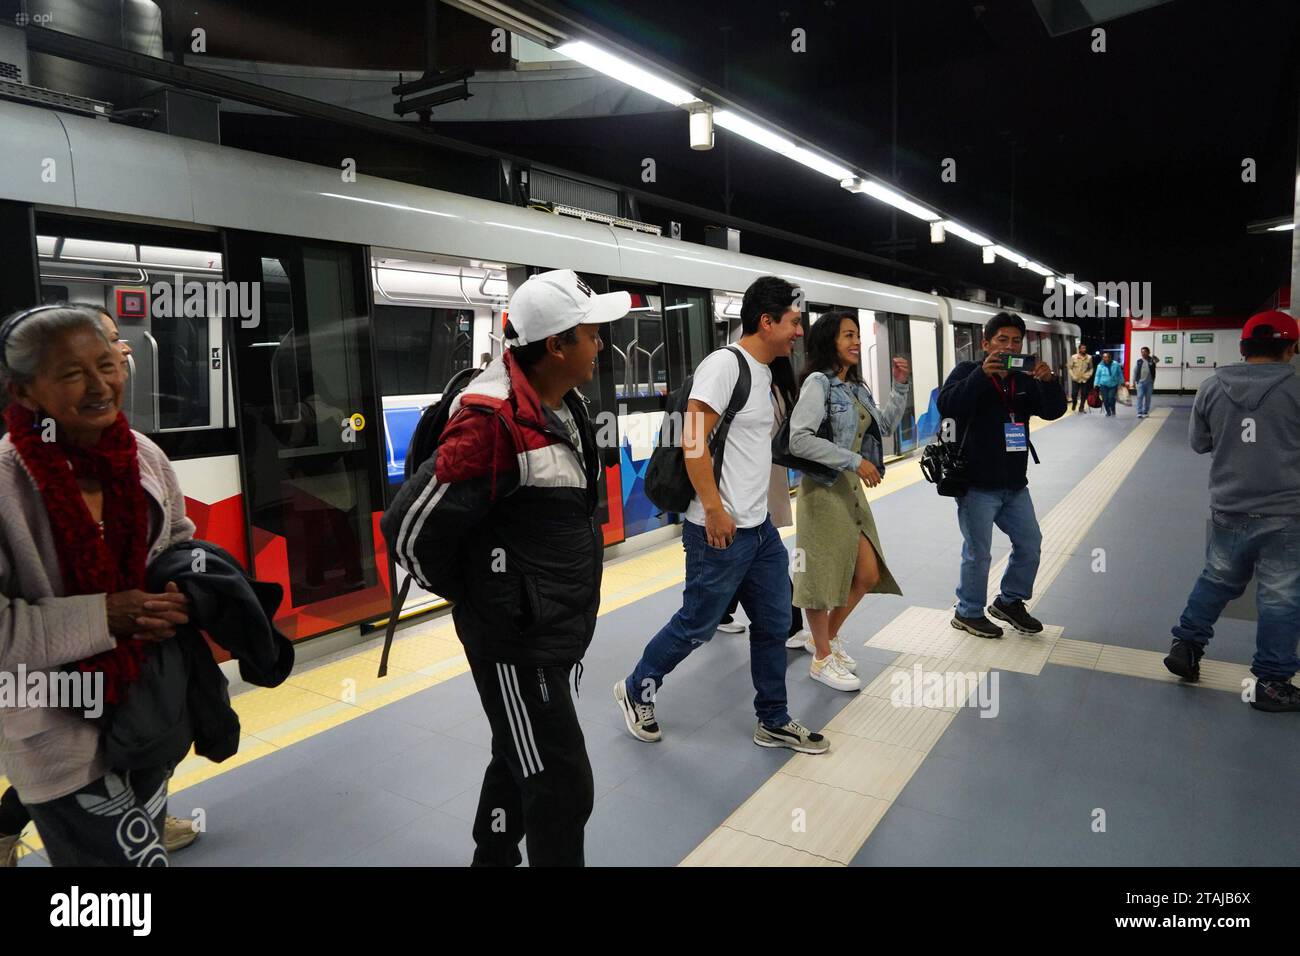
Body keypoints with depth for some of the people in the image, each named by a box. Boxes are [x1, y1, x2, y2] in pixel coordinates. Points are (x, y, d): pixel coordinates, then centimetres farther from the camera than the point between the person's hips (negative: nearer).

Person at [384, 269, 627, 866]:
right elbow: (409, 528, -22)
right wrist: (468, 594, -6)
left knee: (518, 762, 26)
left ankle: (493, 857, 48)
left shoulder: (567, 405, 5)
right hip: (514, 640, -9)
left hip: (558, 630, 9)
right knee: (561, 787, 2)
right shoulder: (494, 420, -25)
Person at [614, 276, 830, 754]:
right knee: (697, 625, 5)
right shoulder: (724, 364, -15)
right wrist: (714, 509, -22)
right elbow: (692, 438, -21)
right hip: (721, 530, -9)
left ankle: (774, 722, 30)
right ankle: (636, 690, 29)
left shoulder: (762, 371, 13)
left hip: (760, 527, 9)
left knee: (774, 623, 14)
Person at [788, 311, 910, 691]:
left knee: (868, 575, 11)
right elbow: (799, 439, -23)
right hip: (824, 489, -8)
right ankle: (823, 659, 19)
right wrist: (854, 461, -21)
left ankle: (826, 638, 31)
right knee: (824, 575, 3)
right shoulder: (818, 382, -13)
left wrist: (900, 387, 9)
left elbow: (885, 426, 21)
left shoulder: (856, 385, 12)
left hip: (852, 489, 8)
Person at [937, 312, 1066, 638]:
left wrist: (1048, 381, -22)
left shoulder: (1024, 380, 12)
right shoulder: (967, 372, -5)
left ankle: (1010, 602, 33)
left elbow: (1054, 411, -2)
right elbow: (946, 406, -23)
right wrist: (983, 374, -33)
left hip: (1015, 485, 7)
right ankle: (968, 613, 19)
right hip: (977, 485, -6)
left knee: (1030, 543, 15)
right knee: (978, 553, 1)